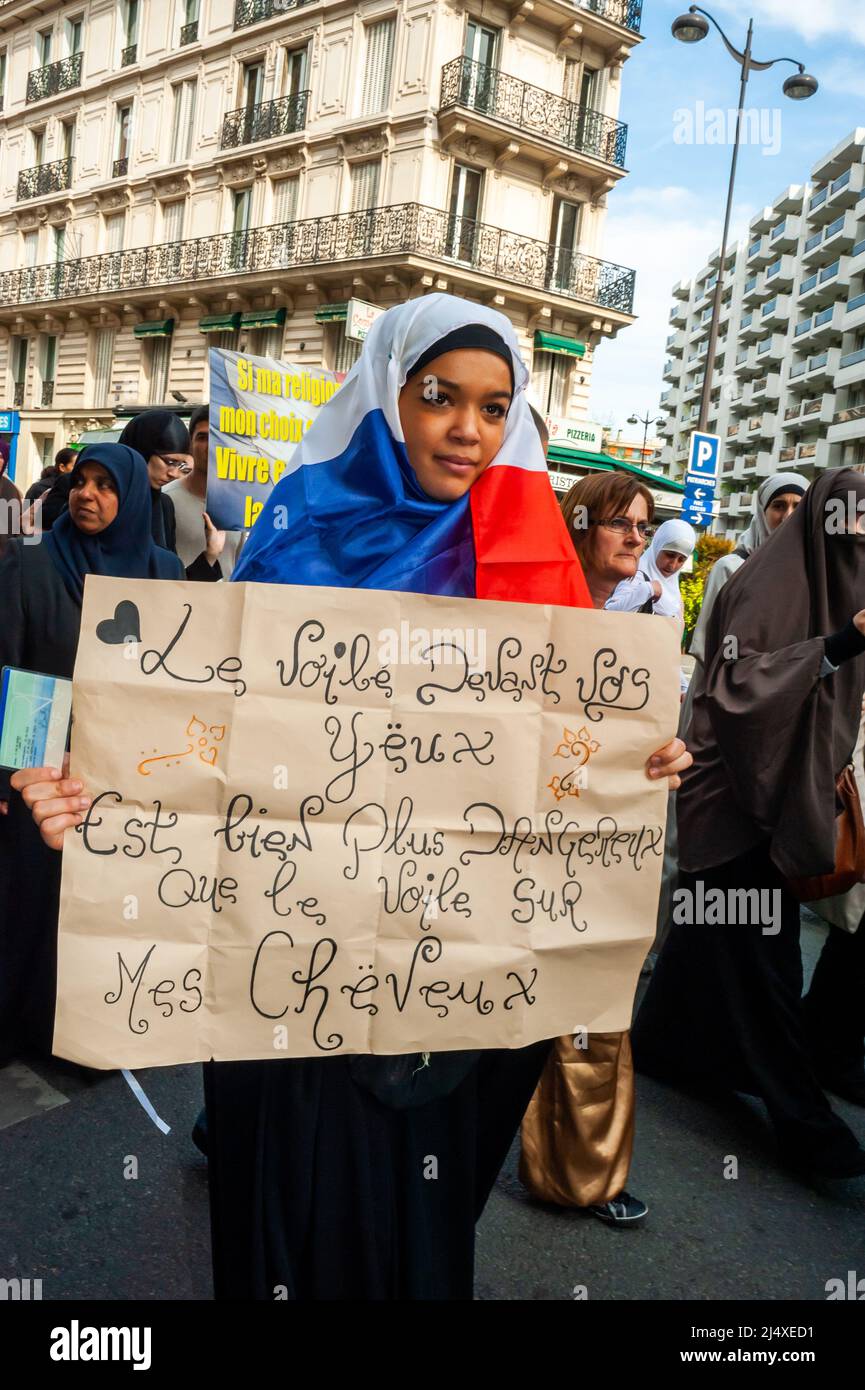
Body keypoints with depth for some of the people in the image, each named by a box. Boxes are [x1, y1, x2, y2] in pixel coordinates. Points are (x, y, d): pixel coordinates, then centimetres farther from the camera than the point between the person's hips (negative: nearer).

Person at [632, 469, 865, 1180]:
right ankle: (799, 1112, 5)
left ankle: (673, 1041, 32)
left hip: (785, 787, 9)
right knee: (760, 942, -3)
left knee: (720, 928, 16)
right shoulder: (765, 583, -15)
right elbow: (739, 679, -24)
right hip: (739, 784, -8)